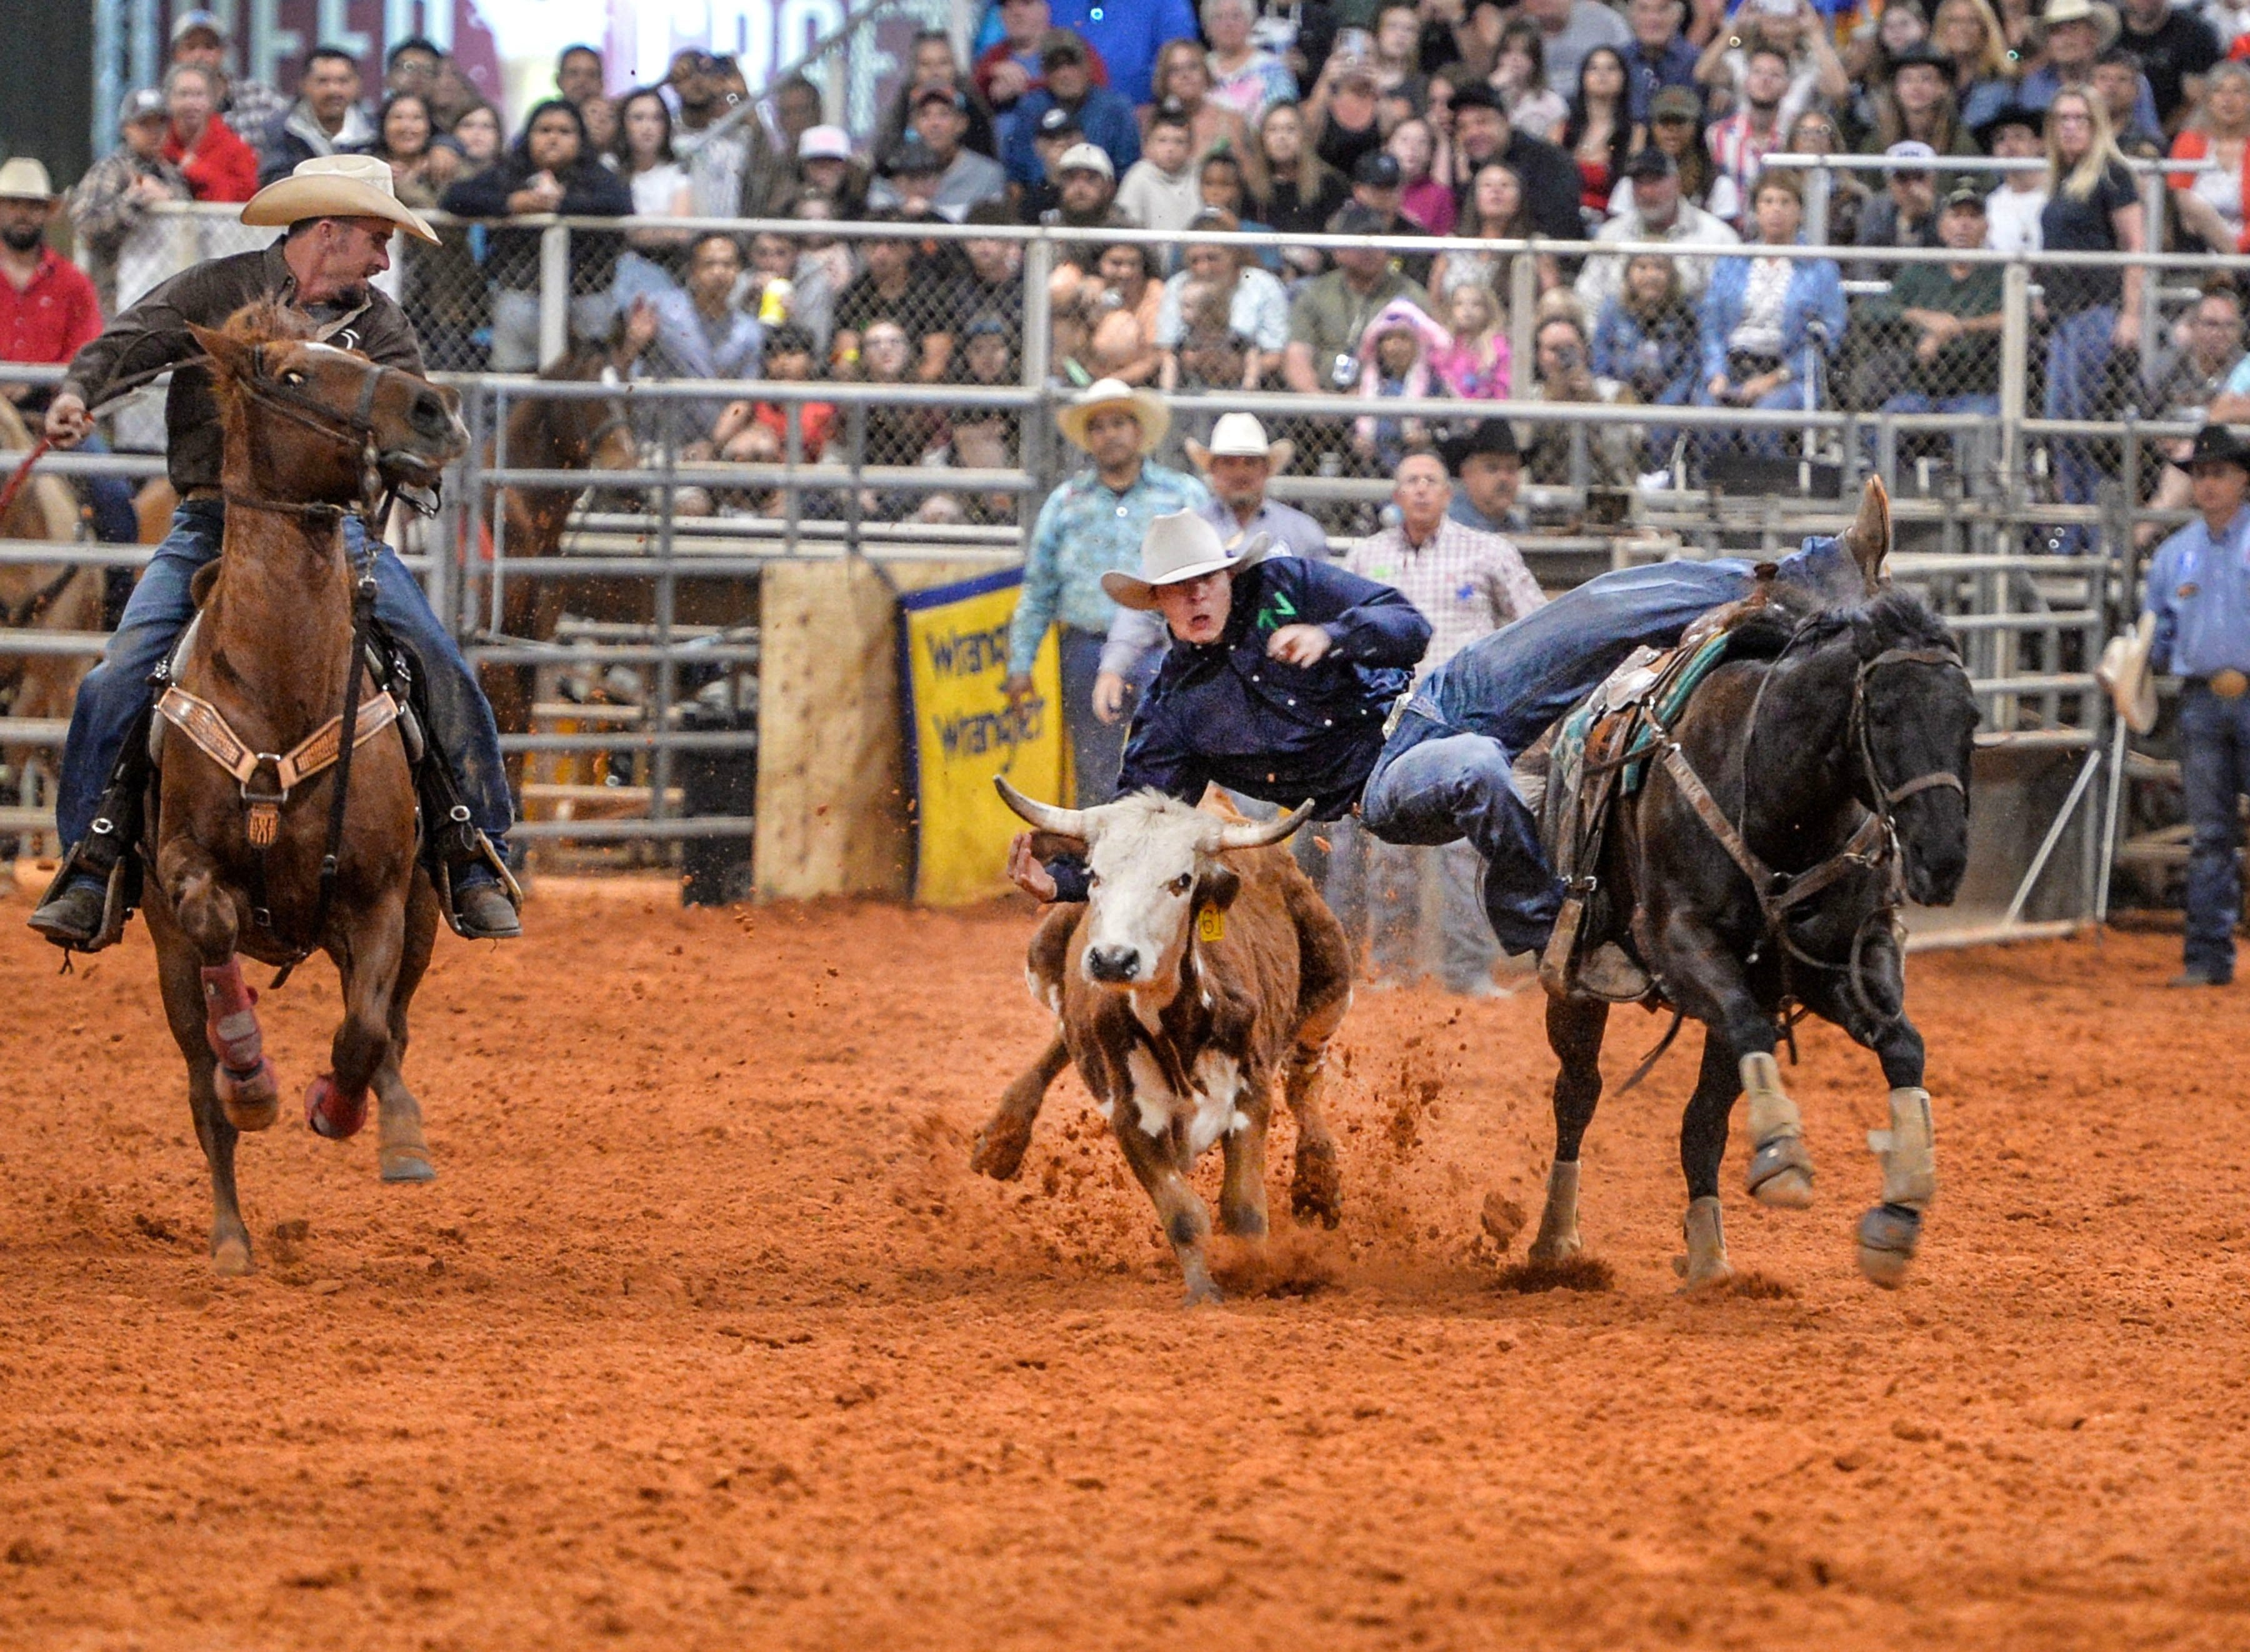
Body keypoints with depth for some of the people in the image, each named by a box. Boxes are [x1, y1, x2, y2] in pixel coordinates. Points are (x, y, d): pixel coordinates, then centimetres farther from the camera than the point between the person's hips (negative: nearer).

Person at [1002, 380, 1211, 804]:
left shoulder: (1185, 496, 8)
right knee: (1097, 786, 0)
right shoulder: (1066, 502, 14)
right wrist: (1020, 663, 11)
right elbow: (1038, 590, 17)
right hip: (1088, 653, 2)